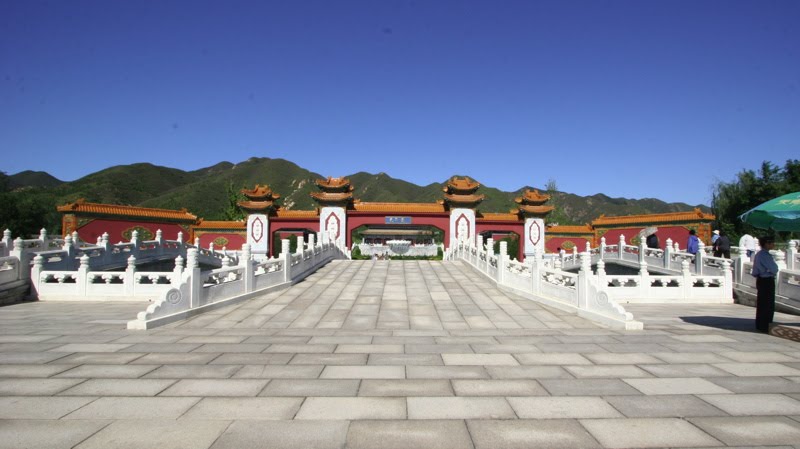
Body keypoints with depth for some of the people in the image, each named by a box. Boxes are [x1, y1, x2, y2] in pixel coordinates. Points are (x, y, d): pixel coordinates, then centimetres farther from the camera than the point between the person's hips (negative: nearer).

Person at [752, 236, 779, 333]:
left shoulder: (759, 254, 11)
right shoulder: (765, 255, -19)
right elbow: (774, 269, -19)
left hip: (761, 280, 10)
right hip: (767, 281, -10)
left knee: (761, 304, 17)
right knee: (768, 305, -1)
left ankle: (760, 325, 27)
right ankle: (764, 327, 5)